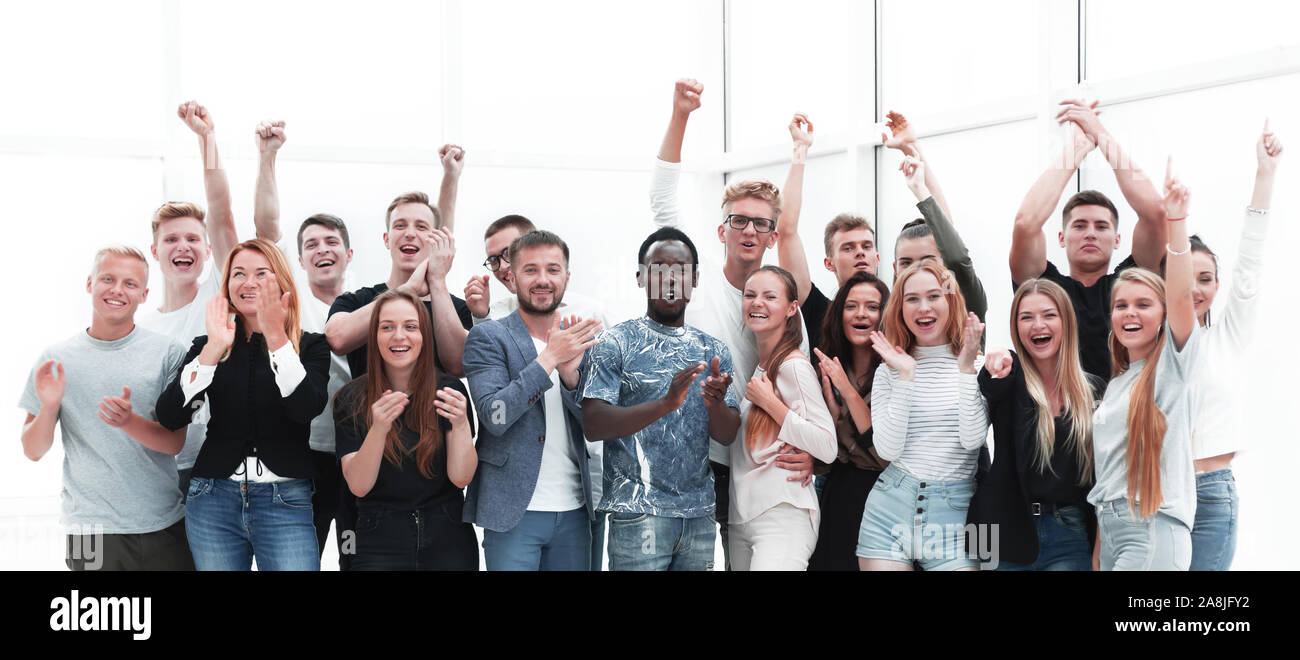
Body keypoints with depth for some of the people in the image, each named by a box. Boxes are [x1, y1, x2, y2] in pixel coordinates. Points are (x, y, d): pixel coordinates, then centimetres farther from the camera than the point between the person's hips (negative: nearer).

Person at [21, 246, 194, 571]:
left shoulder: (167, 353, -1)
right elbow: (33, 451, 4)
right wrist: (48, 407, -15)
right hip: (90, 530, 0)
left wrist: (129, 422, -23)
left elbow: (175, 443, -5)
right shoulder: (56, 359, 3)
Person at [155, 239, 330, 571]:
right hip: (213, 502, 2)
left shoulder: (310, 346, 5)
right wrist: (214, 349, -15)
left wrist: (276, 338, -22)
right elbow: (170, 417, -6)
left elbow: (307, 408, -14)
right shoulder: (206, 346, 9)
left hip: (285, 504, -2)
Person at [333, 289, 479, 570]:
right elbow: (358, 486, -11)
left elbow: (460, 478, -8)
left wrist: (460, 424, -24)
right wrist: (378, 429, -26)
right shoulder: (351, 398, -3)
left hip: (447, 544, 1)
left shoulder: (449, 390, -2)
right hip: (381, 544, -1)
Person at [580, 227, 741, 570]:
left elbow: (727, 435, 7)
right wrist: (666, 403, -25)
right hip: (639, 515, -4)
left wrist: (716, 402, -16)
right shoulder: (615, 343, -2)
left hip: (699, 514, 5)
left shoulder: (714, 350, 12)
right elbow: (593, 425, -13)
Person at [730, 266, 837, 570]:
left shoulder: (793, 366, -10)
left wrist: (768, 402, -16)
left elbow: (827, 448, -17)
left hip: (782, 520, -8)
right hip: (741, 520, 8)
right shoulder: (753, 366, 15)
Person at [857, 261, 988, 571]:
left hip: (955, 511, -1)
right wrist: (905, 376, -10)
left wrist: (966, 367, -12)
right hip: (890, 508, 1)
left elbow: (972, 439, -11)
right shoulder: (888, 371, 5)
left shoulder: (978, 367, 3)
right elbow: (888, 449, -6)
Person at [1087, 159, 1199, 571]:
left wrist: (1176, 220, -26)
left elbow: (1180, 295, -16)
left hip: (1154, 527, -7)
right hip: (1110, 528, 7)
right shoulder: (1115, 382, 20)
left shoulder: (1171, 363, -1)